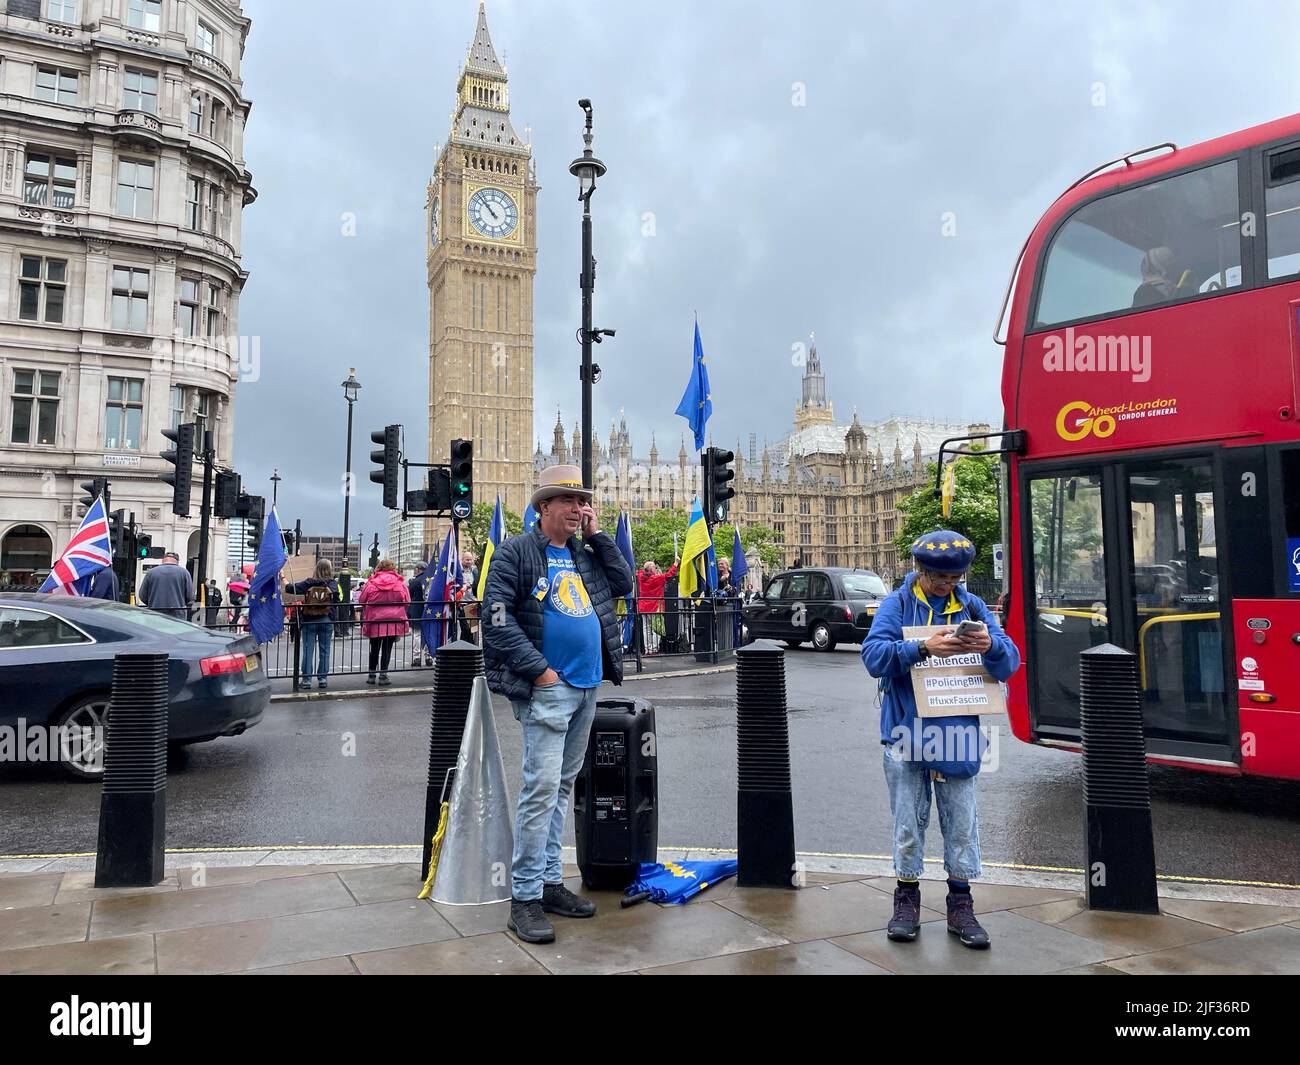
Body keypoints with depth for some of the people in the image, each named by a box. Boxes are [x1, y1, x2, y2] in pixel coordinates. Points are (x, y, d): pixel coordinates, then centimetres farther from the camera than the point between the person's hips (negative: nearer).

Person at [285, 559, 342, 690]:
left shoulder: (309, 583, -5)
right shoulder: (334, 584, -4)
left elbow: (290, 589, -6)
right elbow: (338, 600, -5)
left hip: (309, 621, 0)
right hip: (326, 621, 0)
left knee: (308, 651, 5)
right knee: (324, 651, 9)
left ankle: (306, 679, 5)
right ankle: (323, 678, 10)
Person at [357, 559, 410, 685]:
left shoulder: (371, 583, -3)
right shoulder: (400, 583, -4)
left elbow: (361, 601, 4)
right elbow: (407, 602, -1)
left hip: (374, 620, 1)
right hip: (393, 621, -1)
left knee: (374, 648, 14)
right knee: (387, 648, 4)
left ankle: (372, 675, 21)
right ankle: (383, 675, 3)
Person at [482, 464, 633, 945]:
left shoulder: (586, 553, 16)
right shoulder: (516, 552, -5)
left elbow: (623, 585, 12)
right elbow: (498, 617, -12)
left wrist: (597, 535, 6)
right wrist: (538, 670, -17)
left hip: (587, 687, 7)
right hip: (548, 689, -7)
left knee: (561, 787, 13)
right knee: (541, 788, -9)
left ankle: (550, 881, 23)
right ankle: (524, 898, 0)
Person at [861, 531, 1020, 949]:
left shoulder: (972, 606, 6)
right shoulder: (897, 604, -2)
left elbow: (1010, 663, -1)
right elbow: (873, 655, -15)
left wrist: (992, 646, -24)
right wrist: (923, 648, -29)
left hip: (958, 731, 2)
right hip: (906, 729, -2)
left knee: (961, 819, 8)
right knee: (908, 818, 8)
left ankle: (960, 903, 21)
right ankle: (906, 899, 22)